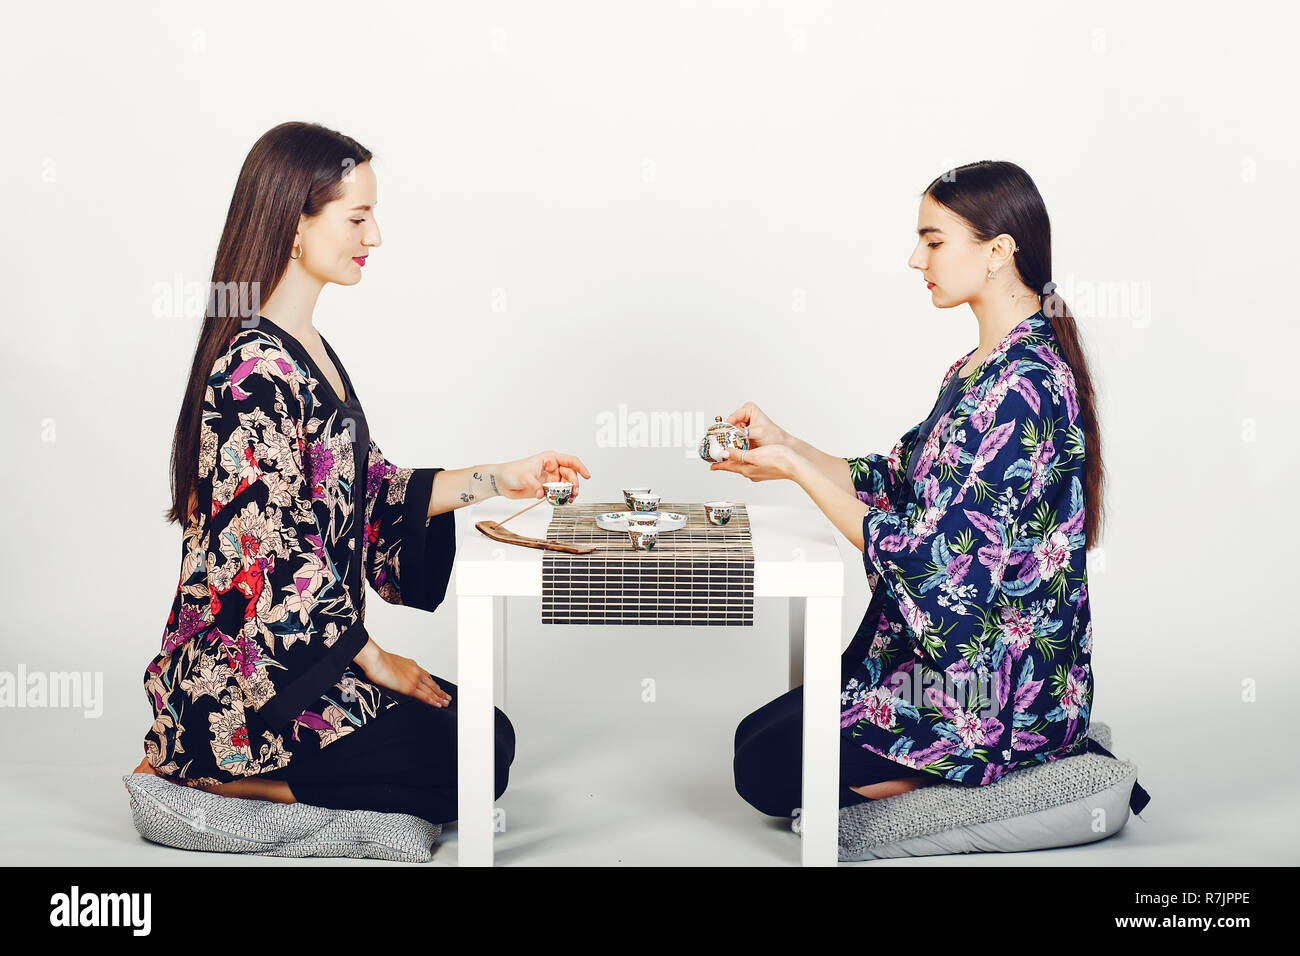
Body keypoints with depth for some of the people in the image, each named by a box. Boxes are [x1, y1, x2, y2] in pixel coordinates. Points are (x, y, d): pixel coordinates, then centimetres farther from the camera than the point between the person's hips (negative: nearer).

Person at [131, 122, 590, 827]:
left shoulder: (305, 349, 9)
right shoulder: (255, 370, -22)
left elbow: (368, 492, 13)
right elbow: (273, 557, -23)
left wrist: (499, 479, 9)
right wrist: (372, 658, -12)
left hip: (302, 656, 10)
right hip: (244, 682, -10)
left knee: (489, 730, 13)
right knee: (474, 763, -7)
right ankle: (203, 778, -2)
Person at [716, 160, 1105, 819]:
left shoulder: (1021, 388, -24)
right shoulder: (980, 368, 8)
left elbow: (926, 560, -25)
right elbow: (899, 482, 12)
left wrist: (797, 470, -18)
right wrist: (786, 444, 1)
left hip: (996, 689, -10)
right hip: (951, 651, 10)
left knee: (767, 770, -7)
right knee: (757, 734, 13)